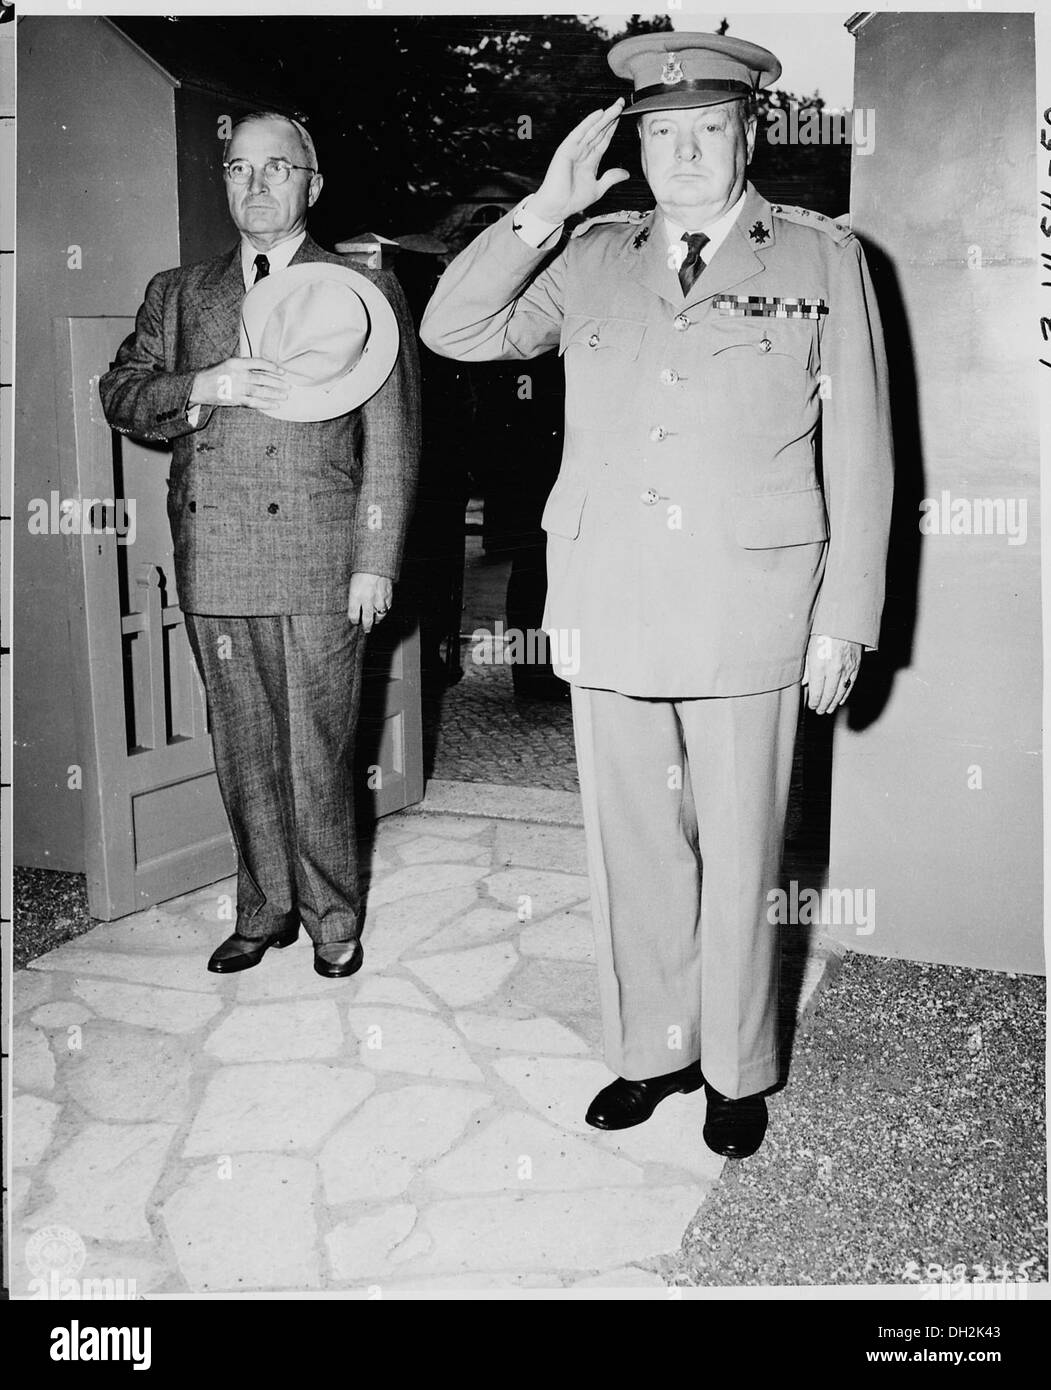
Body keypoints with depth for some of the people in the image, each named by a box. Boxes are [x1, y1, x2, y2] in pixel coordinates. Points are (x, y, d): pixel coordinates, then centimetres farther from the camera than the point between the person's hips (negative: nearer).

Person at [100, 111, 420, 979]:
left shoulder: (362, 290, 7)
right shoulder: (178, 293, 17)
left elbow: (391, 437, 2)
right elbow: (120, 396, 12)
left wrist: (376, 562, -5)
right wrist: (202, 387, -8)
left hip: (321, 564, -3)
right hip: (214, 567, 4)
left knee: (319, 754, 1)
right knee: (244, 752, 10)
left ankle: (332, 918, 18)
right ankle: (264, 910, 25)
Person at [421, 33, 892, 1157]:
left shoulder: (823, 260, 6)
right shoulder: (589, 260, 12)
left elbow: (859, 456, 3)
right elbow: (452, 330, 5)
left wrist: (846, 622, -1)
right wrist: (548, 206, -4)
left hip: (748, 615, -2)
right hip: (608, 610, 3)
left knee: (738, 853, 7)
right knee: (630, 845, 11)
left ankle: (737, 1072, 27)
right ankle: (651, 1050, 30)